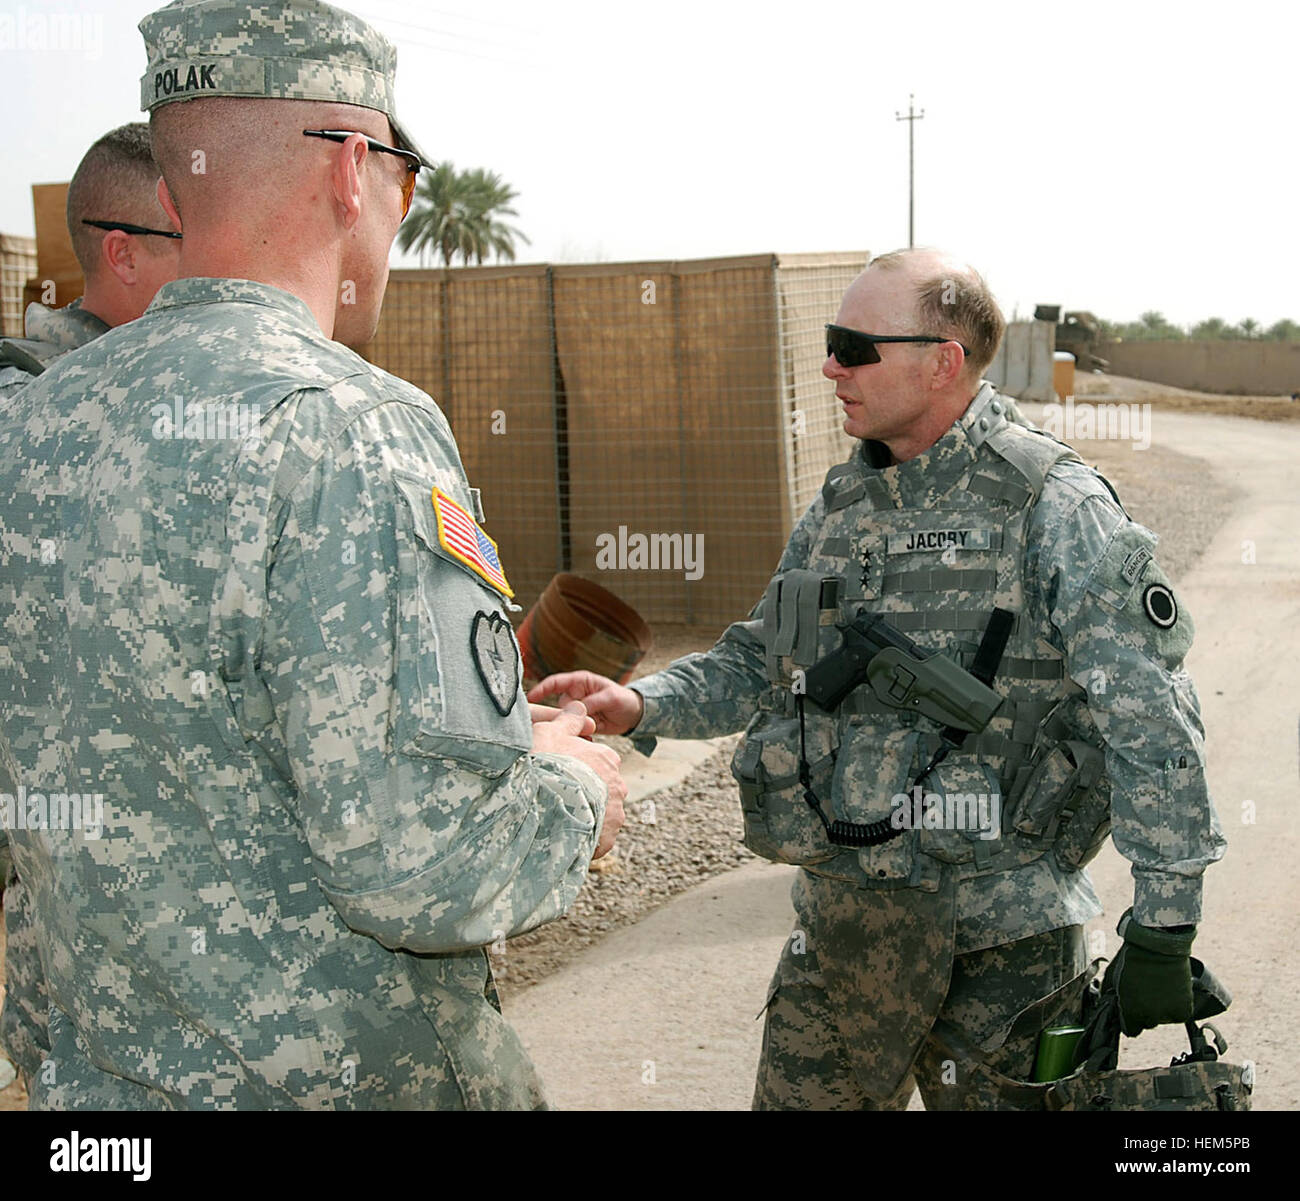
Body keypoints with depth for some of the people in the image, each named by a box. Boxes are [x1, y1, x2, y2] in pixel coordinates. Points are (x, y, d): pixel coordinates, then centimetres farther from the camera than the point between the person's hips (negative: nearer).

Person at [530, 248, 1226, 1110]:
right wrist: (639, 705, 1)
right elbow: (760, 660, 18)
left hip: (999, 941, -6)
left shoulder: (1056, 510, -12)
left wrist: (1164, 926, -15)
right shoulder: (842, 504, 8)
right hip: (839, 919, 6)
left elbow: (1151, 729, -14)